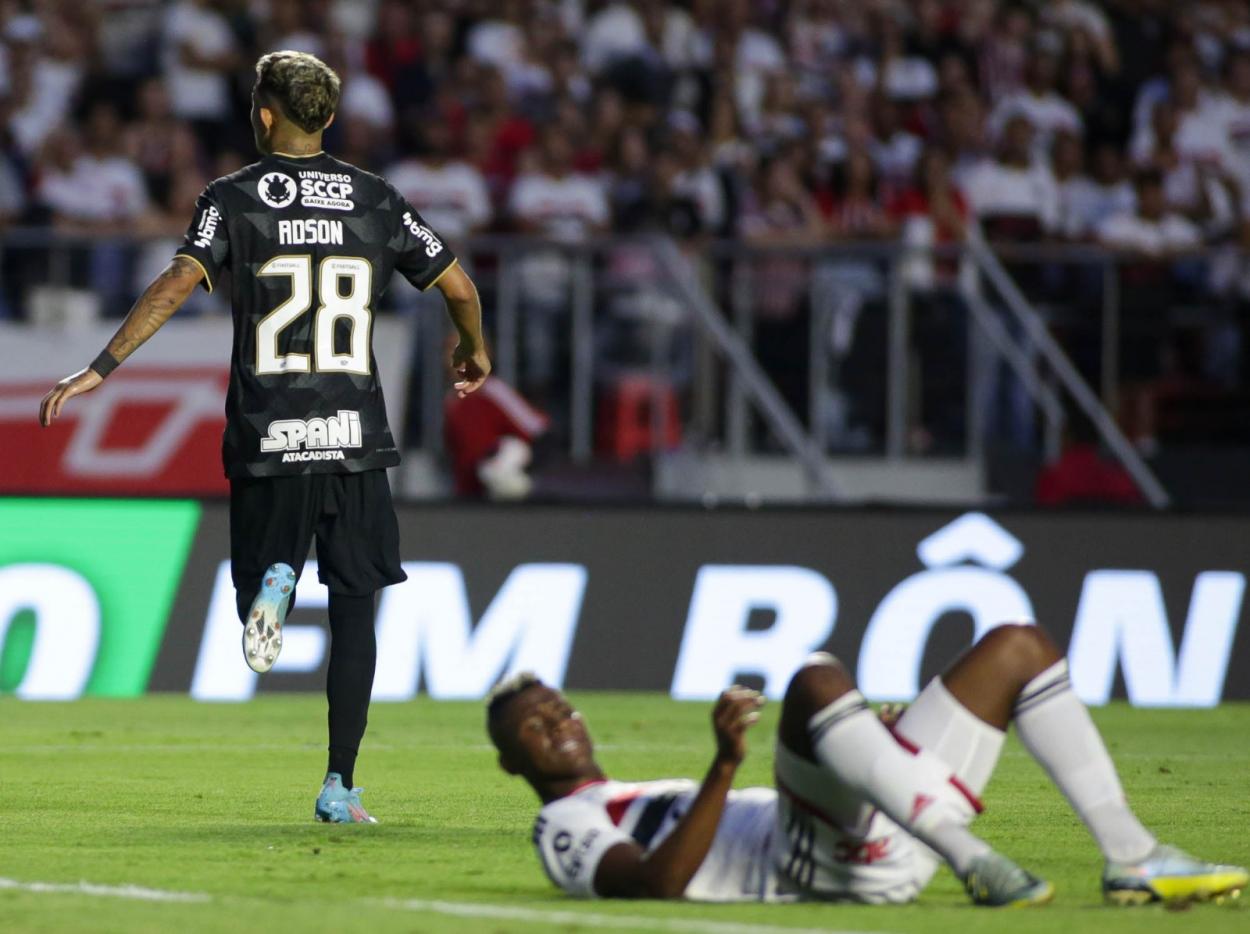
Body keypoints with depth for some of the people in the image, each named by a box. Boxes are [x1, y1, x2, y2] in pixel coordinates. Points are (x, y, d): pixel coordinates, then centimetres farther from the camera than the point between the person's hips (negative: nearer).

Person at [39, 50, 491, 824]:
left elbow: (179, 282, -16)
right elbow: (459, 287, 8)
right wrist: (475, 353, 30)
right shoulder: (376, 201, 6)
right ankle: (341, 784, 1)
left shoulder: (235, 198, -1)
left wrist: (101, 369, -17)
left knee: (262, 575, 15)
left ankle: (272, 581, -23)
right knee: (355, 607, 6)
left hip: (267, 440, -1)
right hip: (354, 438, 1)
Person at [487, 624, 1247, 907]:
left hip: (873, 839, 9)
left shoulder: (658, 799, 38)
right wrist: (726, 763, -23)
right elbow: (657, 882, -14)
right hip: (810, 858, -9)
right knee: (815, 681, -36)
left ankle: (1132, 858, -9)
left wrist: (876, 753, 31)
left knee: (1018, 648, 9)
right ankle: (976, 863, -43)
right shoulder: (565, 830, 8)